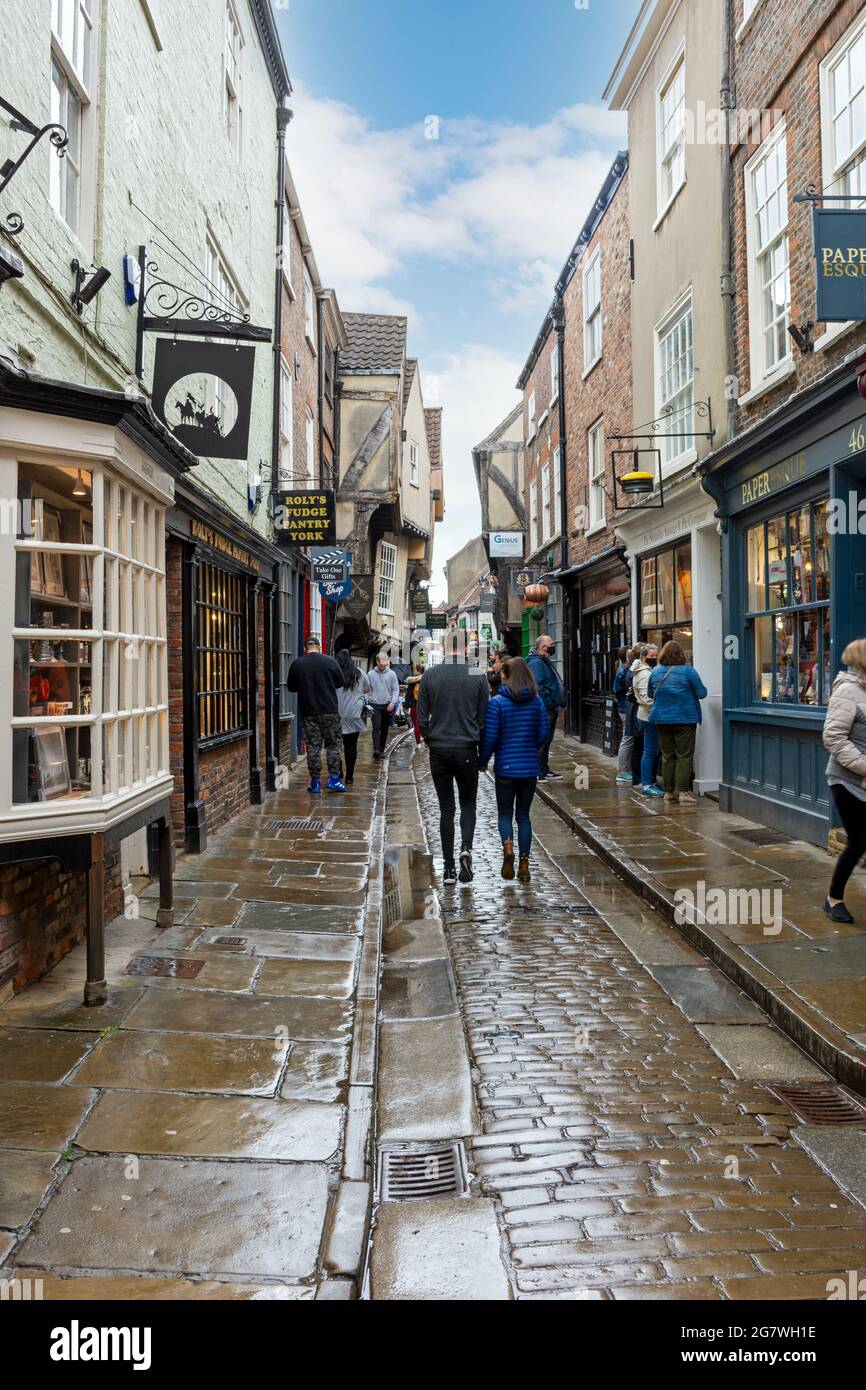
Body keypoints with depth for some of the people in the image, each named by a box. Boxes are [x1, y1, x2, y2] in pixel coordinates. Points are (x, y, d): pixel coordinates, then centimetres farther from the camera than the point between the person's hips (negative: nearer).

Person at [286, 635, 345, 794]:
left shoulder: (297, 664, 0)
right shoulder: (330, 661, -3)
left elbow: (291, 687, 10)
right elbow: (340, 682, 8)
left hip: (308, 712, 1)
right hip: (329, 710, -1)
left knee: (313, 746, 5)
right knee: (333, 744, 9)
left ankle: (315, 782, 7)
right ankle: (333, 778, 4)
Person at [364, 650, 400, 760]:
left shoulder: (392, 674, 1)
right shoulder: (370, 674, 2)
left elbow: (396, 690, 1)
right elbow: (366, 689, 5)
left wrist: (393, 702, -12)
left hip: (387, 706, 1)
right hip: (375, 705, -1)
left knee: (385, 730, 9)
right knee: (376, 727, -14)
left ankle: (381, 750, 19)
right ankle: (376, 750, -23)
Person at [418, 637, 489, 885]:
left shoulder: (430, 675, -2)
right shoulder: (478, 676, -3)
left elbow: (421, 718, -2)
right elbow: (484, 719, 0)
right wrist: (483, 750, 13)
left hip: (439, 751, 1)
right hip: (467, 751, -1)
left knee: (446, 808, 9)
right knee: (468, 803, 15)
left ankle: (449, 868, 10)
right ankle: (466, 849, -10)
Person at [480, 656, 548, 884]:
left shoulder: (497, 703, -11)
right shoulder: (537, 702, 0)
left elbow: (490, 737, -10)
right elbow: (543, 735, 3)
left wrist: (482, 761, 4)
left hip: (506, 767, -3)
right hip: (530, 767, 3)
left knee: (505, 814, 10)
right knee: (523, 815, 13)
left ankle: (507, 845, -18)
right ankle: (524, 864, 11)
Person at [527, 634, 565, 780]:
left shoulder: (546, 662, 19)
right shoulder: (536, 663, -15)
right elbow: (537, 687, -24)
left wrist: (560, 703, 20)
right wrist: (548, 704, -23)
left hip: (551, 709, 11)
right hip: (544, 710, -11)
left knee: (546, 741, 15)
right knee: (541, 740, -5)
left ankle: (544, 770, 23)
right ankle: (540, 772, -1)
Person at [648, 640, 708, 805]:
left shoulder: (656, 672, 2)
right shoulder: (687, 671, -10)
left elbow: (651, 695, 13)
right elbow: (701, 693, -6)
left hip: (662, 719, 4)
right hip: (684, 719, -4)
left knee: (667, 756, 11)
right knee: (684, 756, 1)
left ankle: (669, 792, 13)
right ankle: (683, 792, -3)